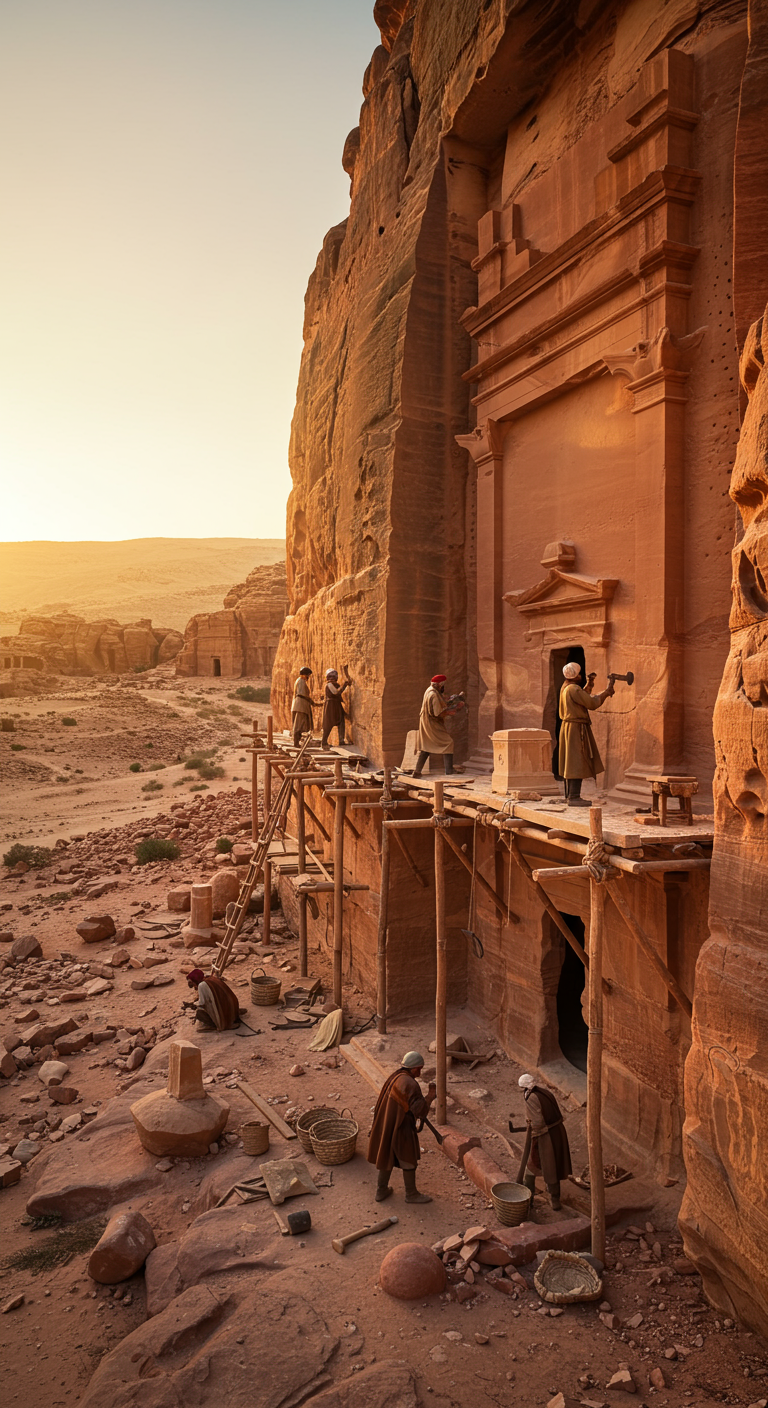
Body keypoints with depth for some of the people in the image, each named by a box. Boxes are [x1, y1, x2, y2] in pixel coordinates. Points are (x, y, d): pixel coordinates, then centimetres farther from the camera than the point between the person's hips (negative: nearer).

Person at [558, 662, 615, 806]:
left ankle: (570, 794, 20)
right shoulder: (574, 689, -18)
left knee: (571, 761, 14)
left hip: (569, 727, 11)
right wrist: (607, 691, -7)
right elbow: (592, 703, -18)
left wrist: (589, 684, 21)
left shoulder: (566, 687, 12)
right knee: (577, 762, -9)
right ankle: (574, 797, -10)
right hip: (576, 728, -11)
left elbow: (583, 698, 23)